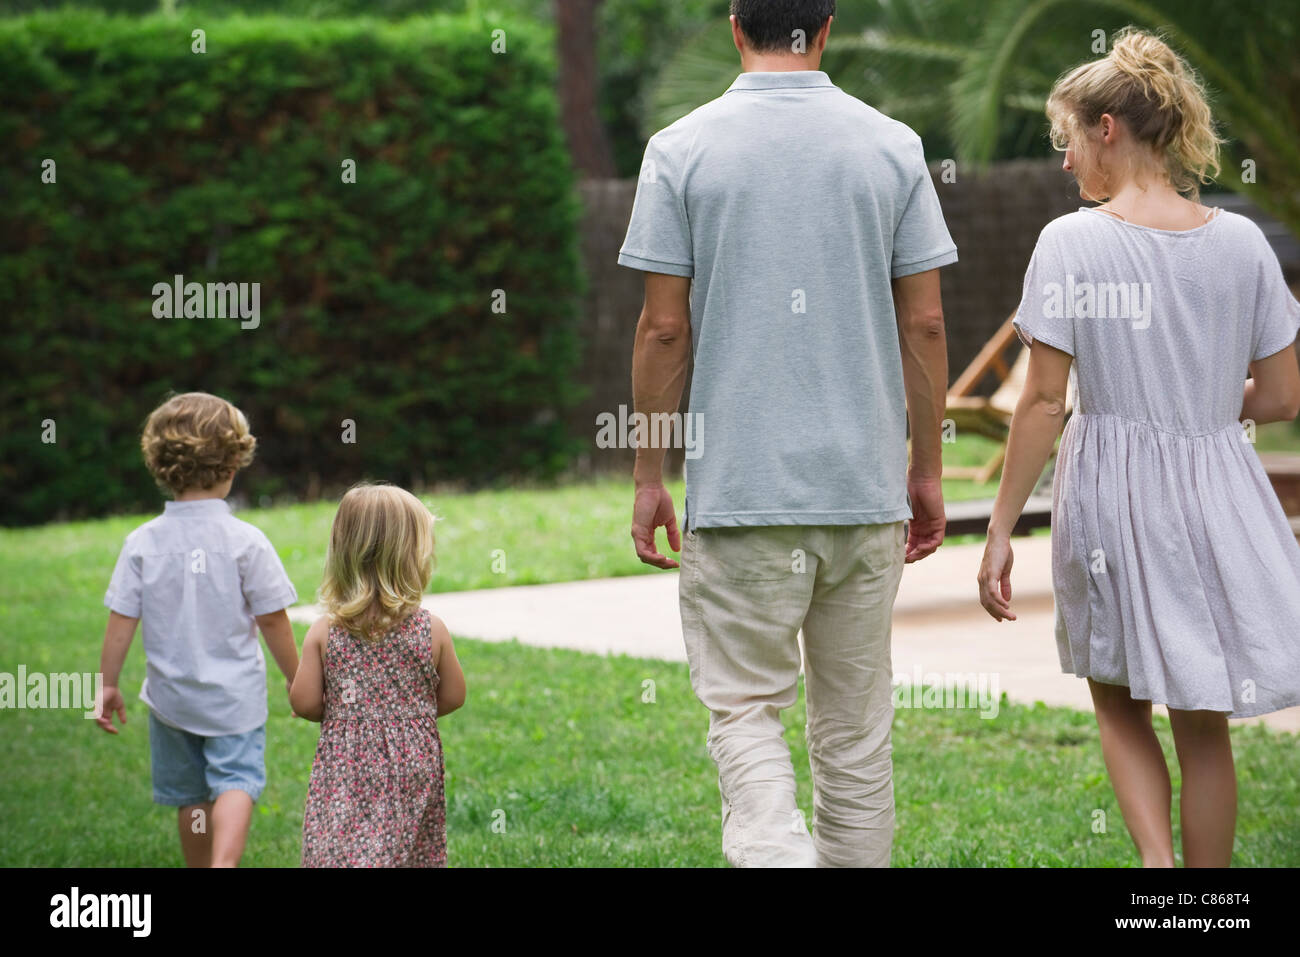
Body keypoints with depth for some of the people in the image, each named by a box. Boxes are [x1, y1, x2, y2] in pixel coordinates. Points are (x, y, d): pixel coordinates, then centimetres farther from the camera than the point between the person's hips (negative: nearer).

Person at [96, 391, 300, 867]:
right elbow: (273, 620, -7)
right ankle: (223, 863, -28)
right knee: (235, 781, -3)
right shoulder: (245, 541, -13)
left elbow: (121, 620, -5)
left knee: (190, 795, 16)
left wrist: (108, 685, 8)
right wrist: (296, 678, 6)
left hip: (171, 697, 3)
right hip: (235, 694, -3)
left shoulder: (143, 542, -7)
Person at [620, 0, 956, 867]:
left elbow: (665, 326, -5)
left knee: (745, 707, 4)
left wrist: (649, 475, 4)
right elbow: (924, 324, 1)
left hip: (738, 486, -2)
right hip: (866, 484, 2)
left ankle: (776, 853, -18)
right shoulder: (893, 147, 1)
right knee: (856, 721, 13)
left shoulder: (682, 149, -4)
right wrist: (927, 471, 11)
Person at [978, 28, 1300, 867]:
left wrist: (1001, 532, -5)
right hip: (1216, 499, 3)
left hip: (1111, 492, -2)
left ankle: (1158, 860, -4)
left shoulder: (1072, 242, -10)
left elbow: (1044, 404, -11)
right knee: (1204, 726, 13)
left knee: (1121, 708, 16)